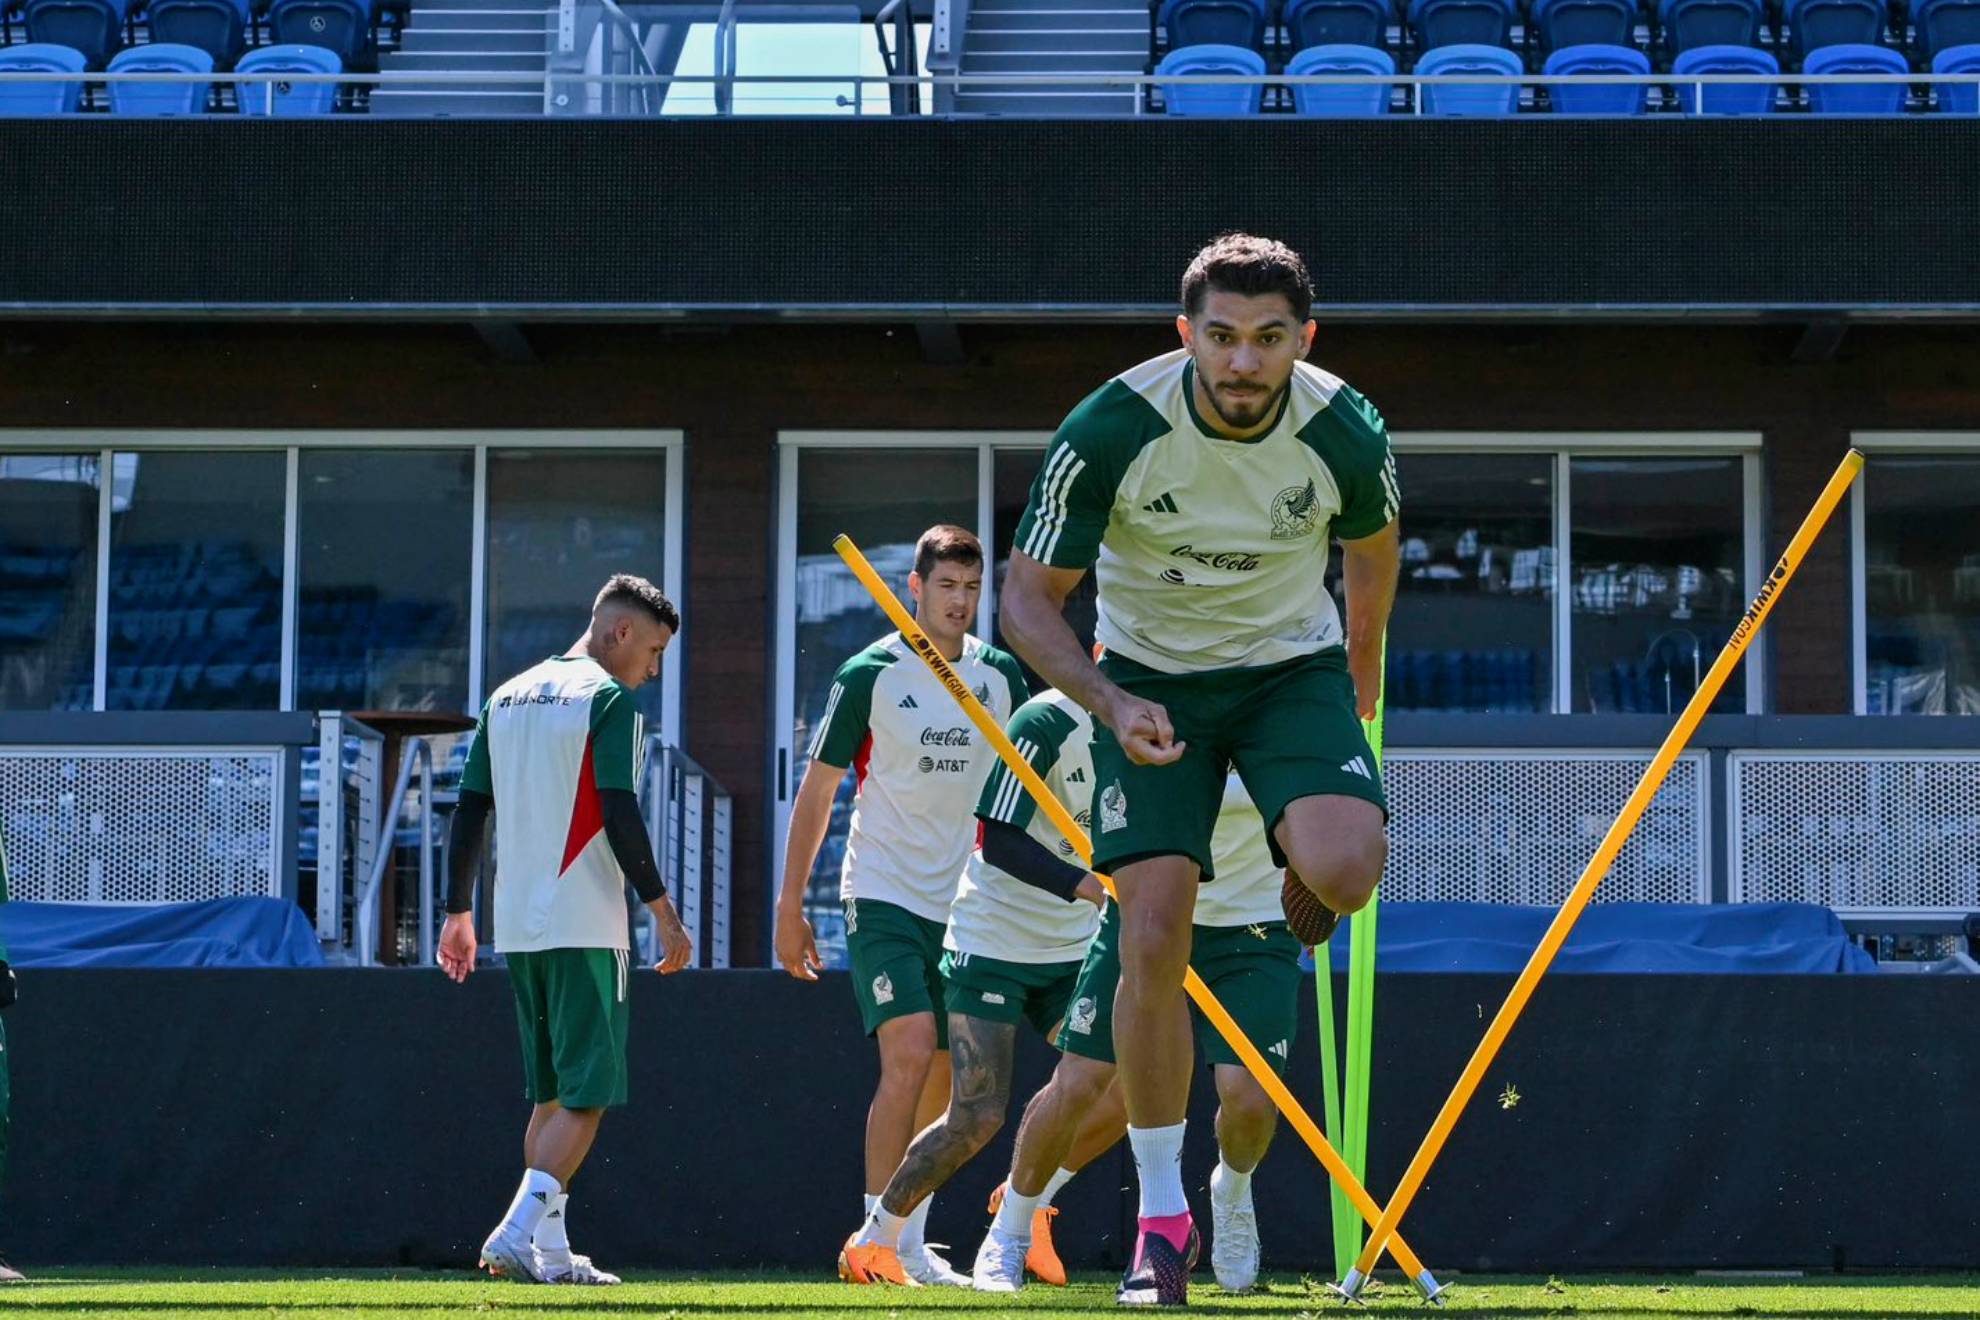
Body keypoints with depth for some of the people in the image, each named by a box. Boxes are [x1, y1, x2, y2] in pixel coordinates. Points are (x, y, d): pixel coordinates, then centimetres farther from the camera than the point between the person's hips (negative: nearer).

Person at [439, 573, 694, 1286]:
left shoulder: (508, 697, 15)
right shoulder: (609, 700, -7)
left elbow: (470, 810, 14)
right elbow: (620, 817, -15)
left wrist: (458, 913, 18)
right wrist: (664, 914, -11)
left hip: (518, 927, 7)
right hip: (584, 926, -7)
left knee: (551, 1095, 15)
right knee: (588, 1094, -7)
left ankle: (551, 1251, 14)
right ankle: (517, 1231, -21)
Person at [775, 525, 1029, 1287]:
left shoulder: (1000, 676, 6)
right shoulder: (870, 675, -6)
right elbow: (818, 788, 0)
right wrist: (790, 902, -2)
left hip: (964, 904, 4)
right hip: (883, 897, -4)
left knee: (944, 1080, 5)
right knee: (910, 1052, -20)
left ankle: (909, 1241, 18)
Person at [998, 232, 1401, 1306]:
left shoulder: (1346, 432, -18)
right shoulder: (1110, 430, -24)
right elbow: (1028, 598, -15)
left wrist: (1361, 663, 21)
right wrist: (1110, 703, -30)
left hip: (1295, 664, 1)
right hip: (1148, 680, -1)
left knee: (1344, 867, -28)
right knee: (1152, 942, -13)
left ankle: (1304, 899, 14)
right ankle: (1161, 1219, 0)